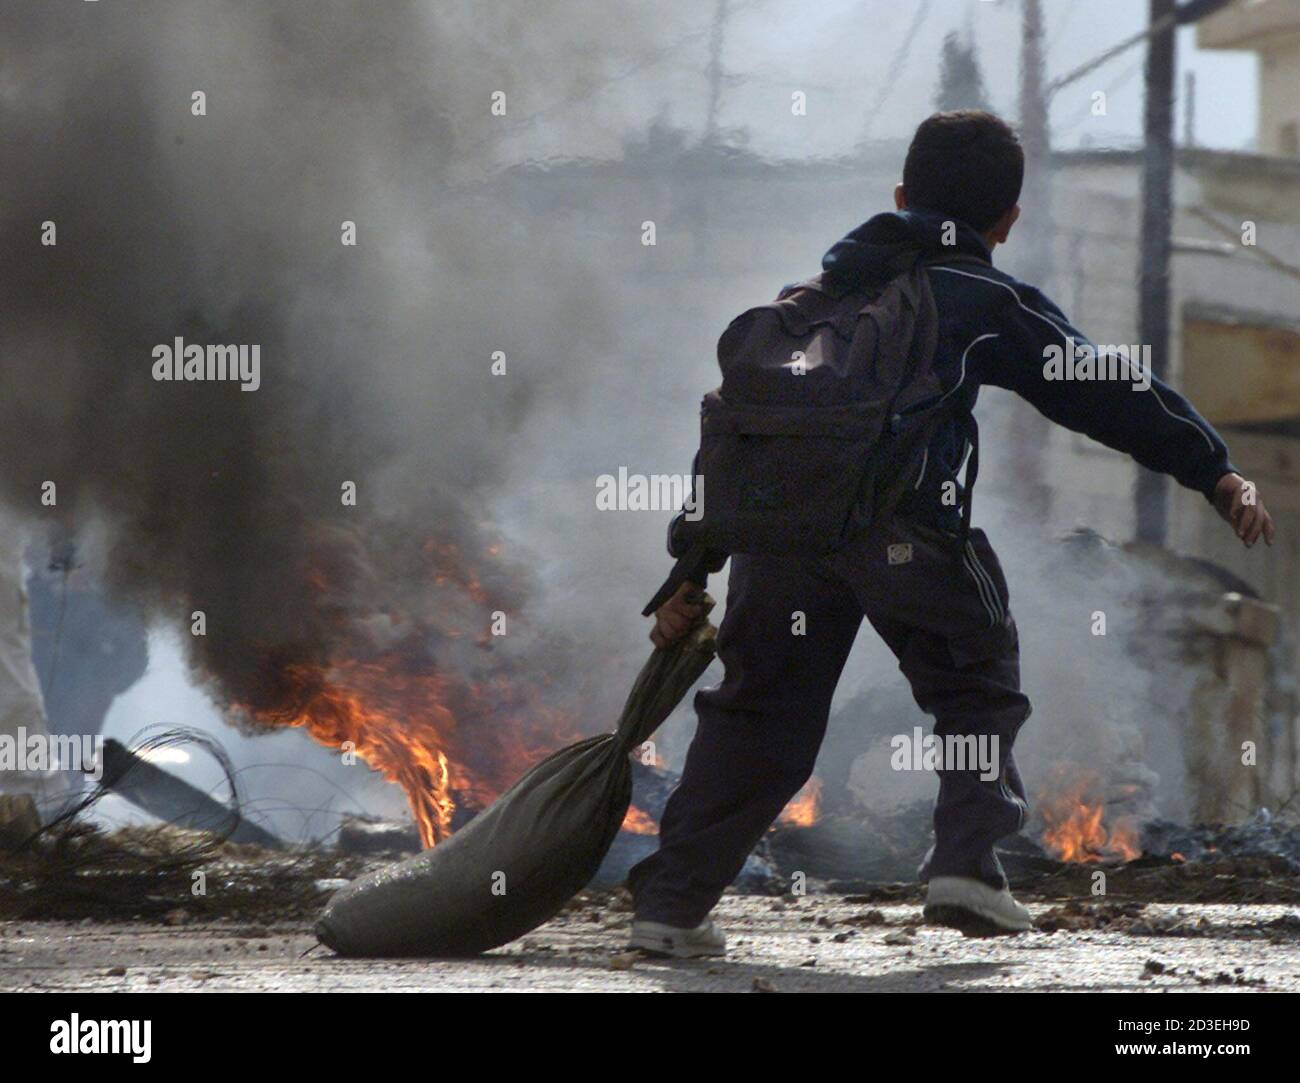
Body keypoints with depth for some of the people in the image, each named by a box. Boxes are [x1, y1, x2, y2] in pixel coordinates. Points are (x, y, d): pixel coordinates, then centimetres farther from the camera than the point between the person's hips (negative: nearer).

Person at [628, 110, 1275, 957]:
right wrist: (1217, 472, 8)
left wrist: (694, 569, 30)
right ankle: (967, 863, 1)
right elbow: (1106, 391, 9)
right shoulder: (988, 301, 16)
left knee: (758, 713, 15)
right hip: (905, 527, -4)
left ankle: (671, 903, 12)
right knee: (978, 690, 16)